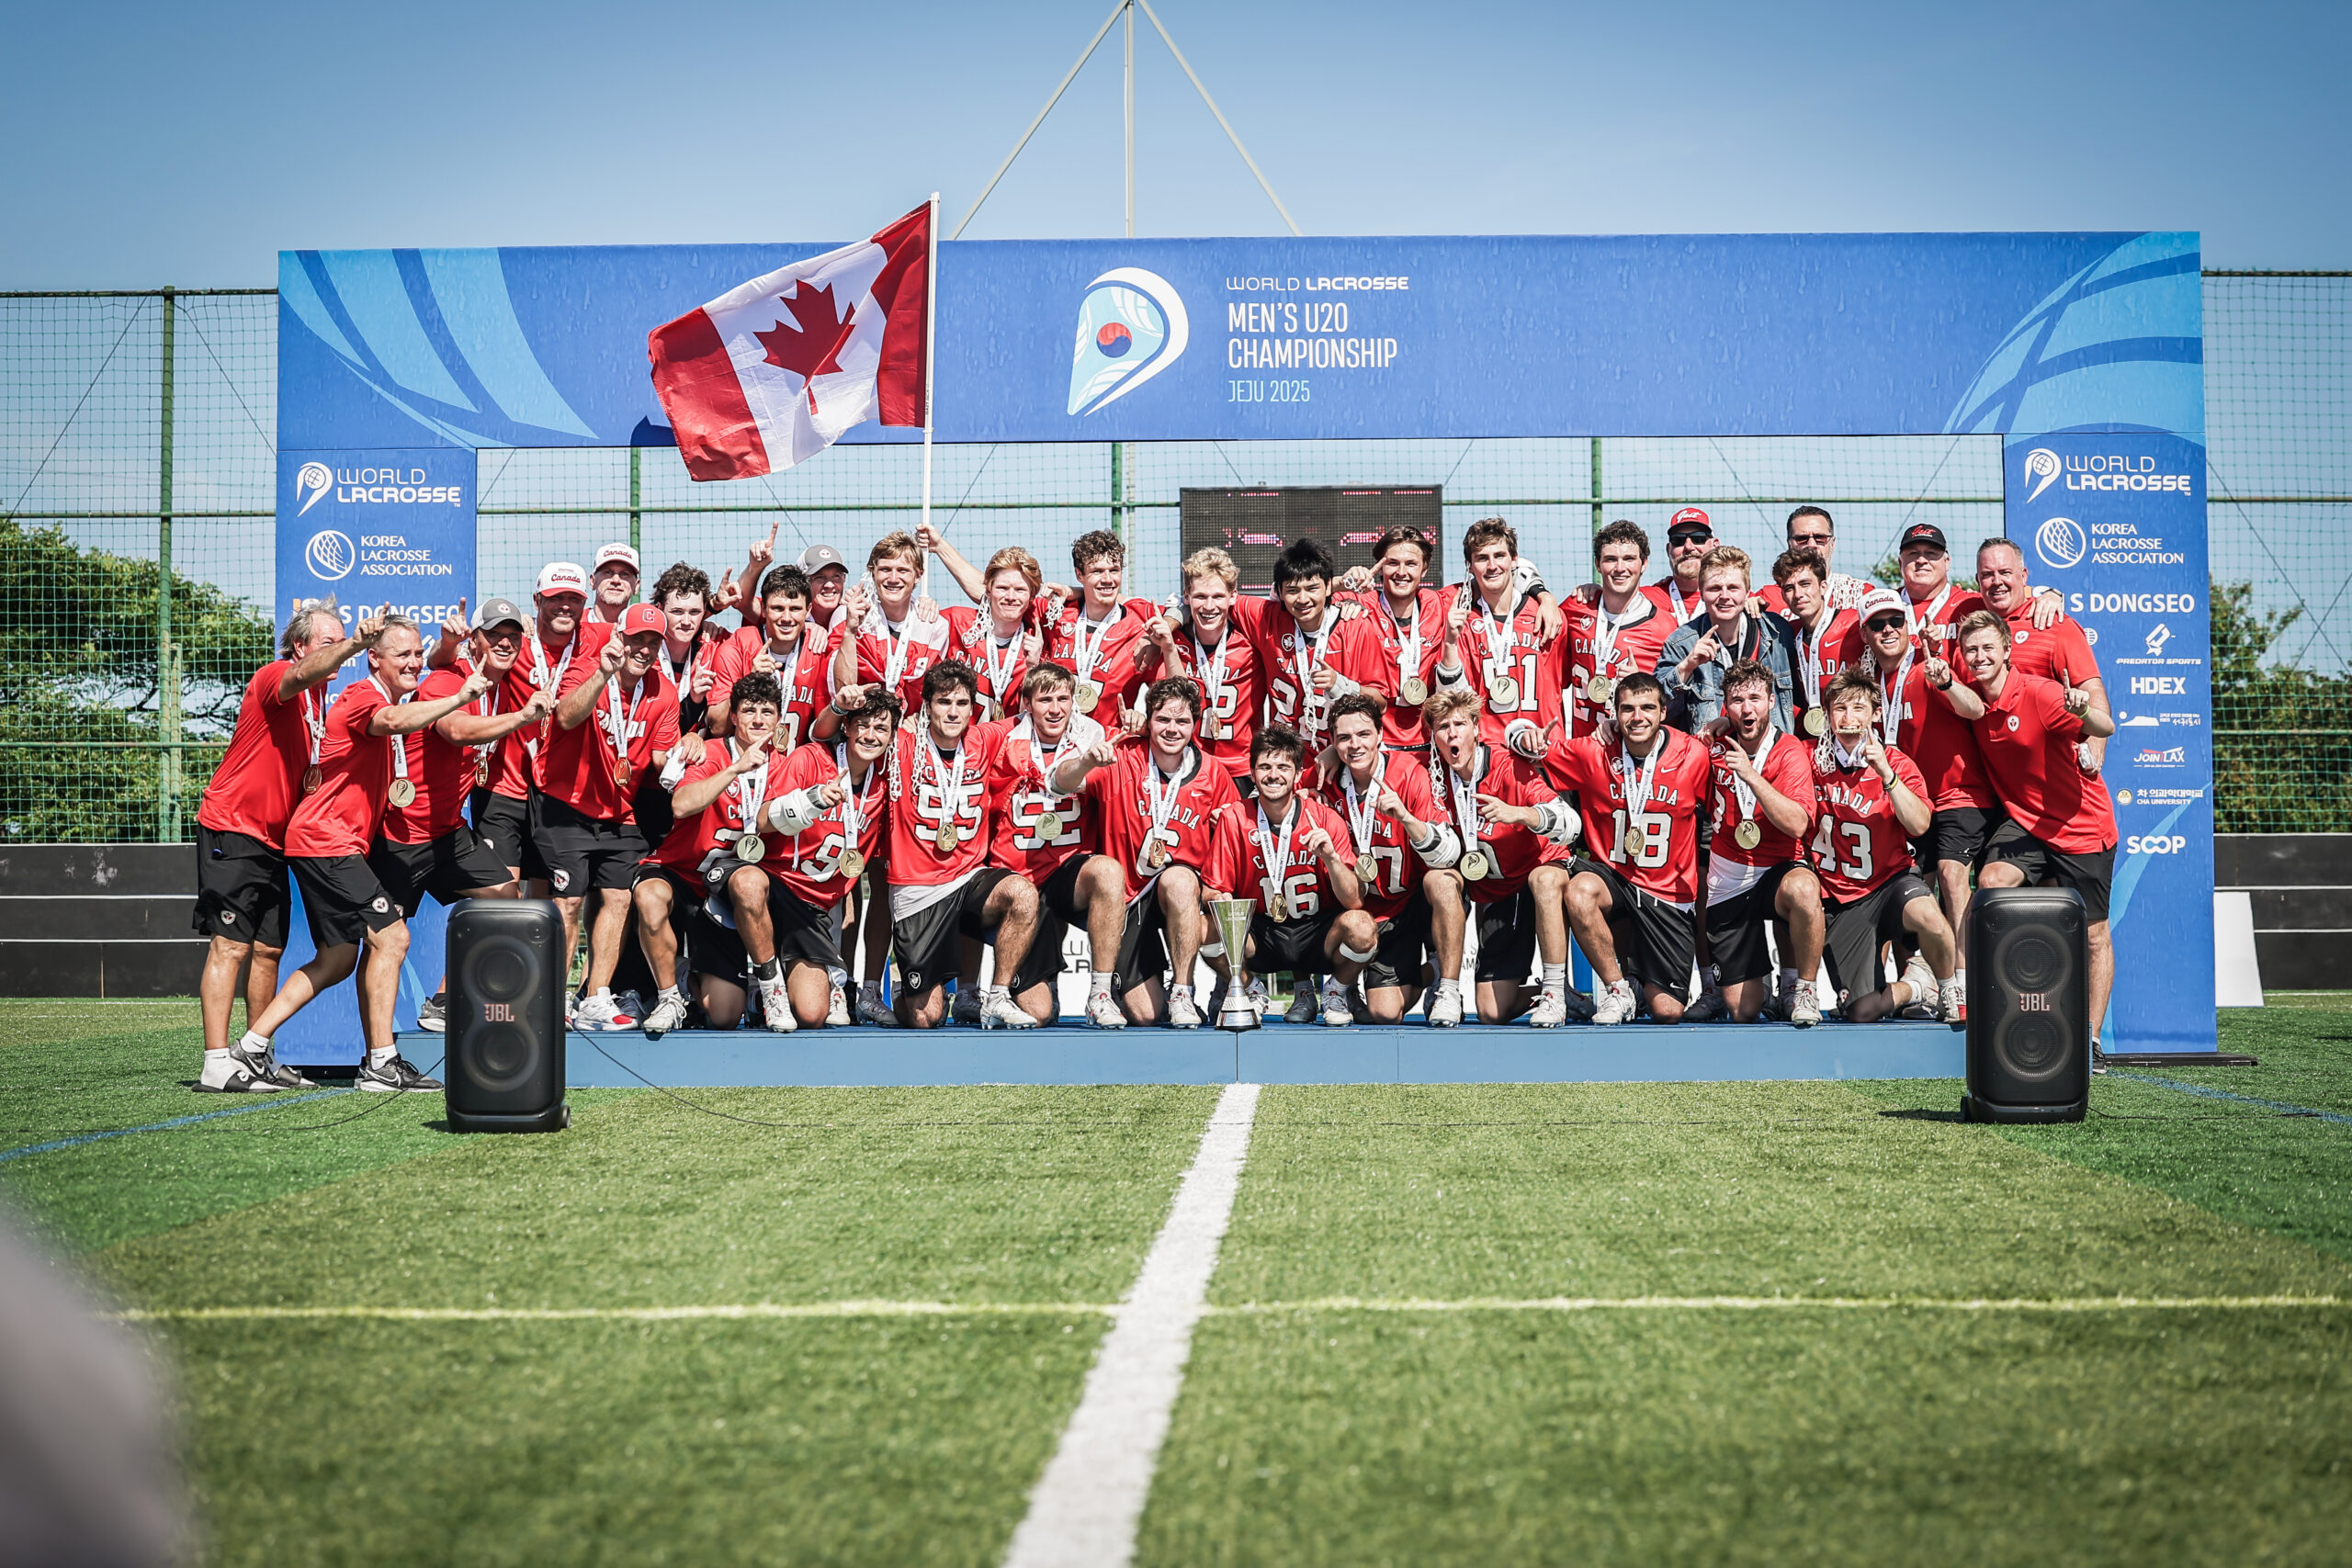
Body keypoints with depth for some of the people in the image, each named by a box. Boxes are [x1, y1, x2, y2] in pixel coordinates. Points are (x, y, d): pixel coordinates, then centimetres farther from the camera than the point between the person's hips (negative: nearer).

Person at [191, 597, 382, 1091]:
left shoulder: (318, 697, 16)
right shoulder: (274, 677, -11)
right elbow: (302, 675, -37)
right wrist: (354, 645, -52)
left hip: (273, 839, 9)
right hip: (232, 831, -9)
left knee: (269, 949, 10)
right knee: (231, 945, -12)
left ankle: (260, 1057, 17)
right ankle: (217, 1064, -15)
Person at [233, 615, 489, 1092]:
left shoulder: (380, 699, 19)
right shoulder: (363, 697, -13)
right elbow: (395, 721, -37)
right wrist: (458, 698, -40)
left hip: (331, 844, 11)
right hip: (326, 840, -11)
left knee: (337, 961, 12)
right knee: (391, 935, -14)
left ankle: (253, 1045, 14)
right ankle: (381, 1064, -13)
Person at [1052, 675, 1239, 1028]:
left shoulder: (1212, 774, -2)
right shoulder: (1121, 758, -9)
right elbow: (1061, 783, -24)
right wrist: (1087, 761, -47)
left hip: (1177, 894, 2)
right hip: (1117, 895, -2)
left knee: (1179, 880, -33)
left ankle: (1181, 992, -18)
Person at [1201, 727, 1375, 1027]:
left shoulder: (1326, 820, -9)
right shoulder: (1233, 818, -7)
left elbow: (1354, 902, -13)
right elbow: (1211, 890, -3)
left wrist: (1331, 858, -30)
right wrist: (1219, 901, -27)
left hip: (1317, 934, -1)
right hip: (1260, 935, 1)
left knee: (1361, 927, -32)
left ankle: (1336, 993, 3)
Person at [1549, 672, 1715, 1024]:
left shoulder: (1694, 755, -8)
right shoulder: (1593, 753, -7)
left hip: (1668, 894, 0)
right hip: (1611, 876, 0)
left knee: (1667, 1013, -5)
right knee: (1580, 892, -38)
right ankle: (1617, 988, -13)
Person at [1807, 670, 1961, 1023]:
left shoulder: (1898, 764, -3)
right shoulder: (1812, 758, 1)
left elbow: (1919, 825, -18)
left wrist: (1886, 774, -28)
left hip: (1890, 881, -1)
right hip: (1840, 900, 2)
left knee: (1926, 914, -40)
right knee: (1860, 1013, -12)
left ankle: (1948, 988, -6)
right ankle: (1914, 987, 25)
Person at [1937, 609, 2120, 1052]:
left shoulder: (2039, 694, -18)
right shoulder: (1971, 695, -2)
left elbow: (2105, 728, -27)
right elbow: (1971, 707, -27)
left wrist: (2083, 711, -50)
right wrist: (1943, 682, -48)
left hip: (2081, 825, -4)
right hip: (2023, 819, 4)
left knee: (2092, 936, 4)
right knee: (1991, 881, -26)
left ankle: (2093, 1037, 15)